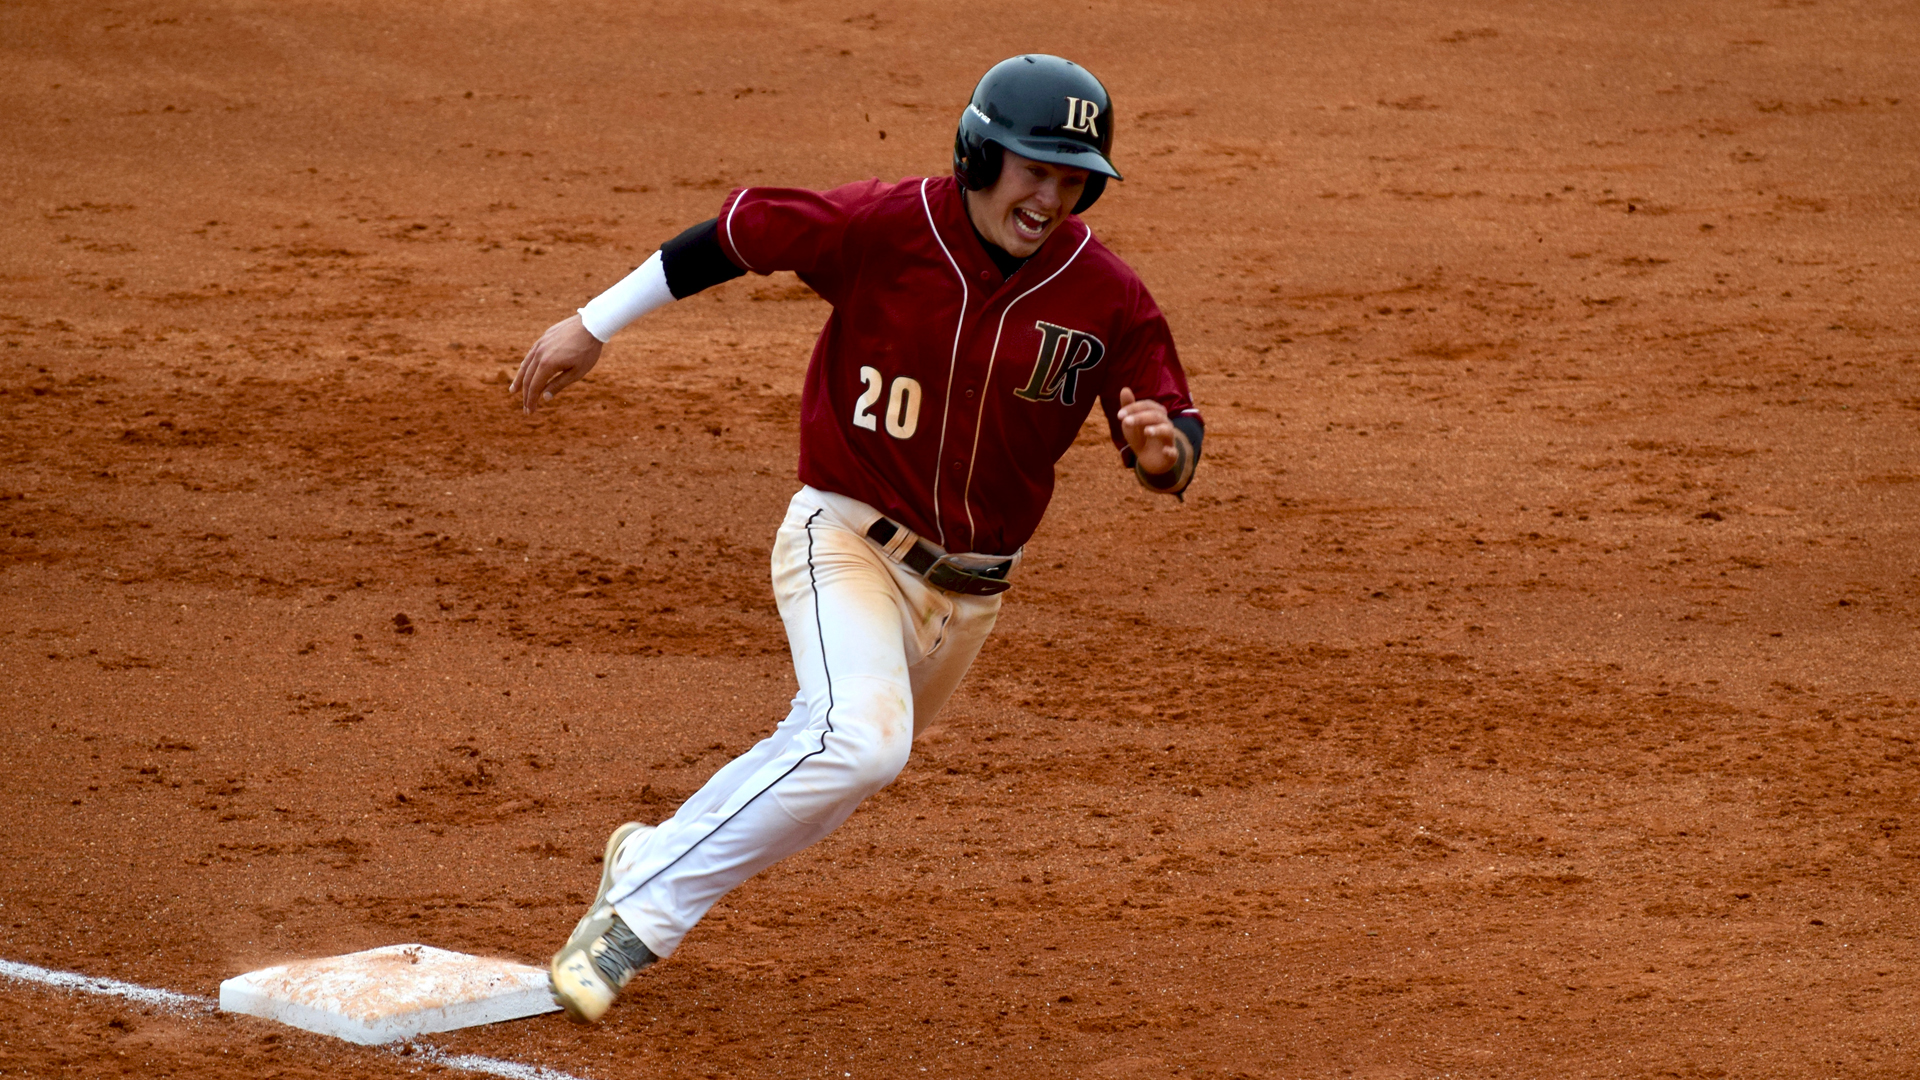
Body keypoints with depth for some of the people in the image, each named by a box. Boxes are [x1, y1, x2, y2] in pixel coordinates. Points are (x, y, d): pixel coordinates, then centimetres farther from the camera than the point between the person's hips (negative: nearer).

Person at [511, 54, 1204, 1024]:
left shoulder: (1105, 297, -9)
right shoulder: (884, 226, -15)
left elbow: (1177, 450, -5)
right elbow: (739, 232, -3)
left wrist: (1164, 451, -31)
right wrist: (593, 324, 0)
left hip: (967, 591, 5)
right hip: (846, 540, -5)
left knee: (823, 772, 14)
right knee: (862, 739, -28)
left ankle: (653, 860, 39)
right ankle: (640, 912, -17)